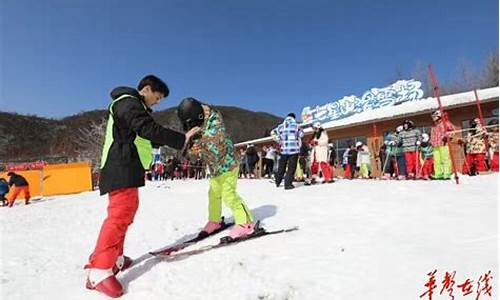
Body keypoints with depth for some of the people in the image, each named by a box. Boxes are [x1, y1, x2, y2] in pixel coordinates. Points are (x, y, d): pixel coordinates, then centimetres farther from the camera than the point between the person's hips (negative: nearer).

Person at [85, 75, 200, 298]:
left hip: (126, 167, 11)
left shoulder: (134, 106, 26)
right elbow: (148, 129, -22)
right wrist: (181, 139, -20)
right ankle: (99, 270, -18)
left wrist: (178, 139, 14)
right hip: (122, 167, -11)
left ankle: (115, 258, 24)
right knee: (121, 213, -17)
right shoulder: (128, 102, -8)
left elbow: (145, 136, 24)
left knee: (126, 210, 15)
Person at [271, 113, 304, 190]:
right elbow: (301, 134, 10)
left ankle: (277, 182, 26)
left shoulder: (281, 126, 7)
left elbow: (272, 133, 17)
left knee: (281, 166, 17)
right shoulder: (296, 126, -3)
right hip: (294, 149, -4)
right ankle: (288, 184, -4)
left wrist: (278, 140, 19)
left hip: (283, 149, 4)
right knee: (291, 168, 0)